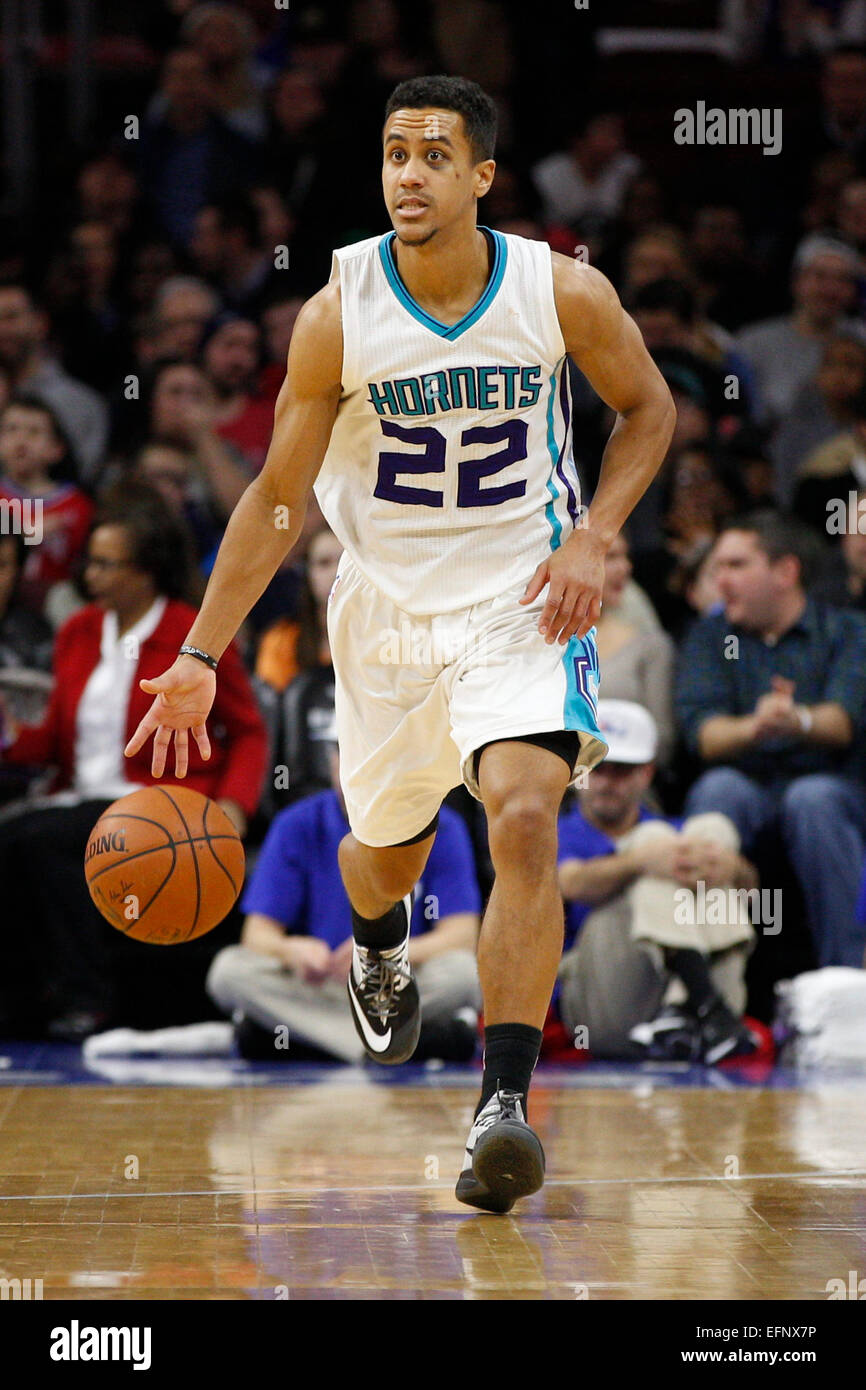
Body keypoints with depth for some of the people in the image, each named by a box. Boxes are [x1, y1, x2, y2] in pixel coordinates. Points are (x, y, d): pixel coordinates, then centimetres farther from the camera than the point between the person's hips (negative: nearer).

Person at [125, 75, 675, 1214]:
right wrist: (199, 660, -11)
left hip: (523, 604, -2)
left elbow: (647, 406, 6)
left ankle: (504, 1104, -23)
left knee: (523, 818, -25)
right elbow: (277, 497, -7)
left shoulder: (565, 293, -14)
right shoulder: (338, 314, -14)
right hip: (388, 605, 2)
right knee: (387, 856, 18)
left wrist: (594, 537, -9)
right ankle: (378, 947, 57)